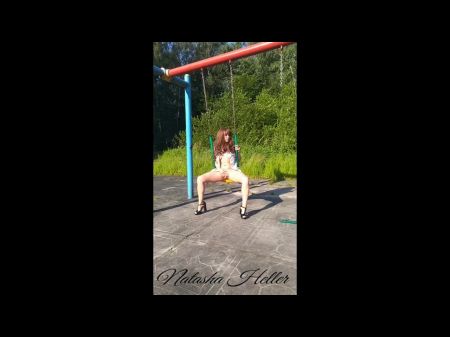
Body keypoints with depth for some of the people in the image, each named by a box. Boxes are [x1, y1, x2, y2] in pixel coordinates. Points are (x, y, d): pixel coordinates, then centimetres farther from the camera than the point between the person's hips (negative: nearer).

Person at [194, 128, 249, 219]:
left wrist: (238, 151, 3)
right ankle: (201, 204, -9)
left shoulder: (232, 146, 15)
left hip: (232, 171, -1)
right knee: (200, 179, -24)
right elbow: (217, 161, 12)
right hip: (220, 171, 1)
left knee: (245, 179, -35)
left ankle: (243, 208, -30)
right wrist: (219, 169, -7)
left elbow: (239, 159, 22)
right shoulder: (217, 147, 15)